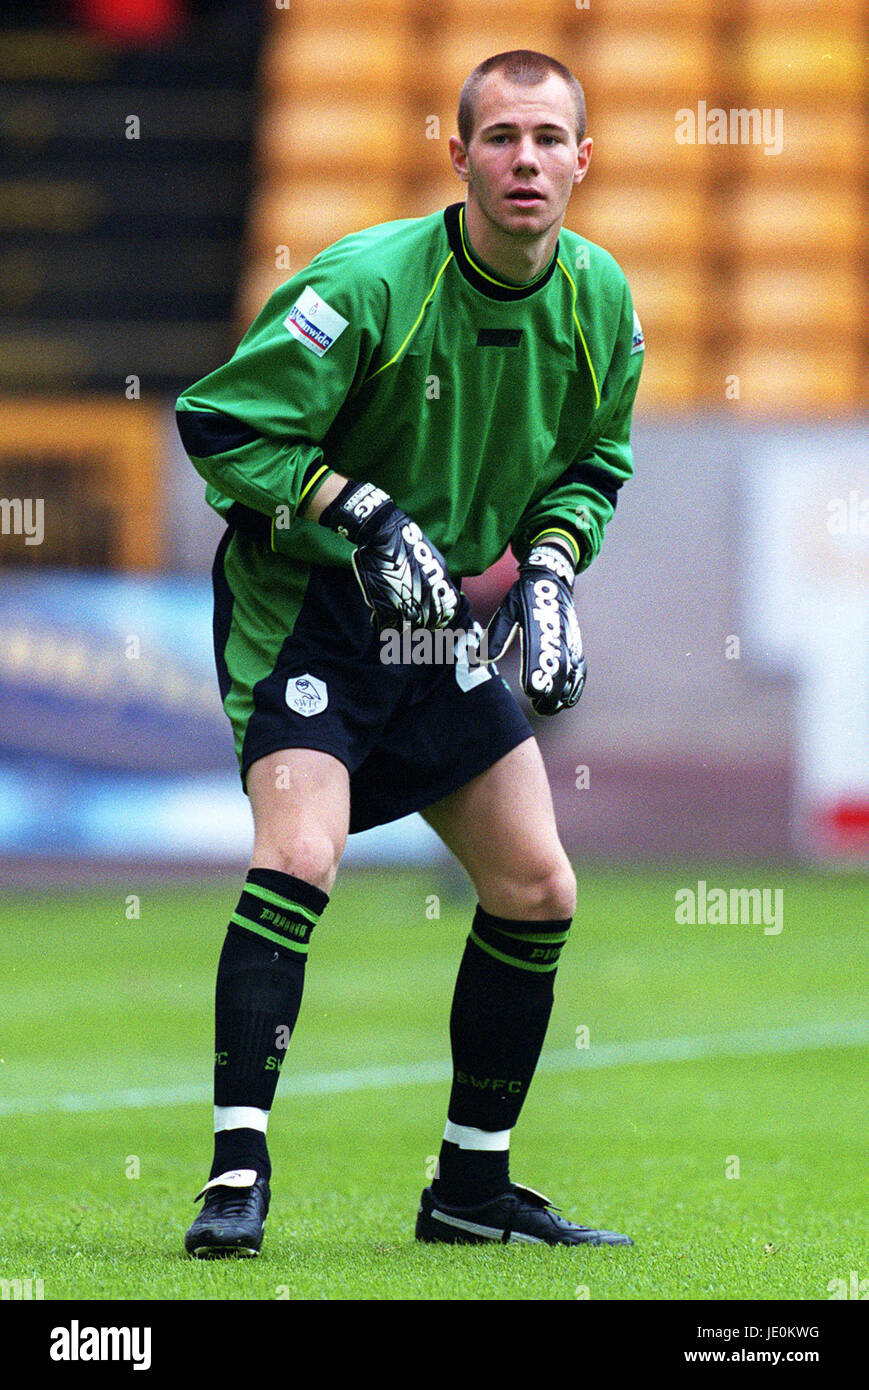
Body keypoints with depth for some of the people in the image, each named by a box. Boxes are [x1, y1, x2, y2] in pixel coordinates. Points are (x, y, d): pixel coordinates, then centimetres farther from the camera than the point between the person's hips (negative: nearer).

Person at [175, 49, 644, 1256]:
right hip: (303, 603, -7)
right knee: (298, 858, -25)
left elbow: (592, 464, 13)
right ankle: (236, 1177, -21)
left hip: (450, 623, 7)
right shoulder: (370, 283, -22)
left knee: (538, 890, 5)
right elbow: (221, 424, -19)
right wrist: (369, 514, -25)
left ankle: (473, 1187, 19)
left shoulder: (600, 300, -3)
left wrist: (549, 569, -5)